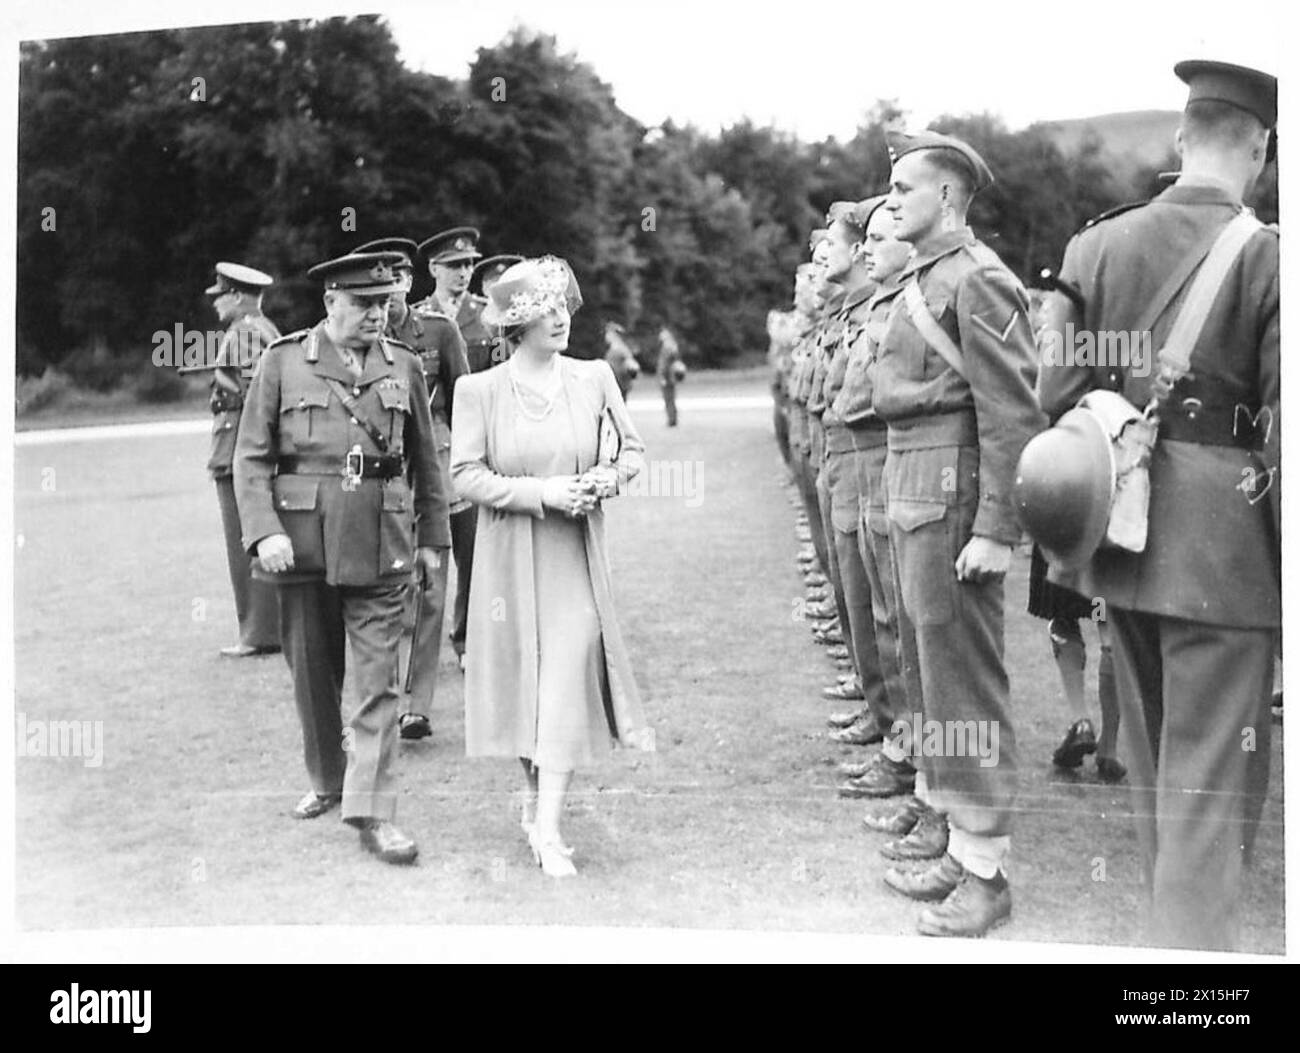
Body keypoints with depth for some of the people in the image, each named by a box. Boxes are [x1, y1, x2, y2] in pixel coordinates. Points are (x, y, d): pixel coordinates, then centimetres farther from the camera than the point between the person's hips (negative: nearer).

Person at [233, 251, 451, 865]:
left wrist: (433, 537, 11)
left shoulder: (404, 367, 8)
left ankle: (372, 812, 1)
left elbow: (425, 461, 13)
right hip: (303, 541, 0)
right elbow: (251, 457, 0)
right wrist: (264, 532, -12)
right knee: (311, 673, 12)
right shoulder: (282, 363, 2)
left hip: (381, 546, 0)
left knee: (379, 680, -4)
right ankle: (327, 782, 32)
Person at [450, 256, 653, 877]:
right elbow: (466, 475, -8)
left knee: (568, 677, -8)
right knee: (520, 676, 10)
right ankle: (533, 794, 33)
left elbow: (631, 449, 10)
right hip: (511, 555, 0)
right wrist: (542, 491, -19)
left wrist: (608, 478, -12)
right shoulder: (479, 390, -4)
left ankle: (549, 828, -3)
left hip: (576, 553, 1)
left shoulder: (594, 378, 1)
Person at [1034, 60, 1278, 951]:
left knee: (1154, 759, 21)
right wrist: (1287, 573, -5)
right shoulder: (1268, 255, -11)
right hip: (1222, 536, -6)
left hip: (1119, 531, 6)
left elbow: (1058, 402, 4)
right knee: (1212, 773, 1)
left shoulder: (1096, 245, 3)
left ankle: (1173, 925, 38)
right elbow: (1282, 431, -12)